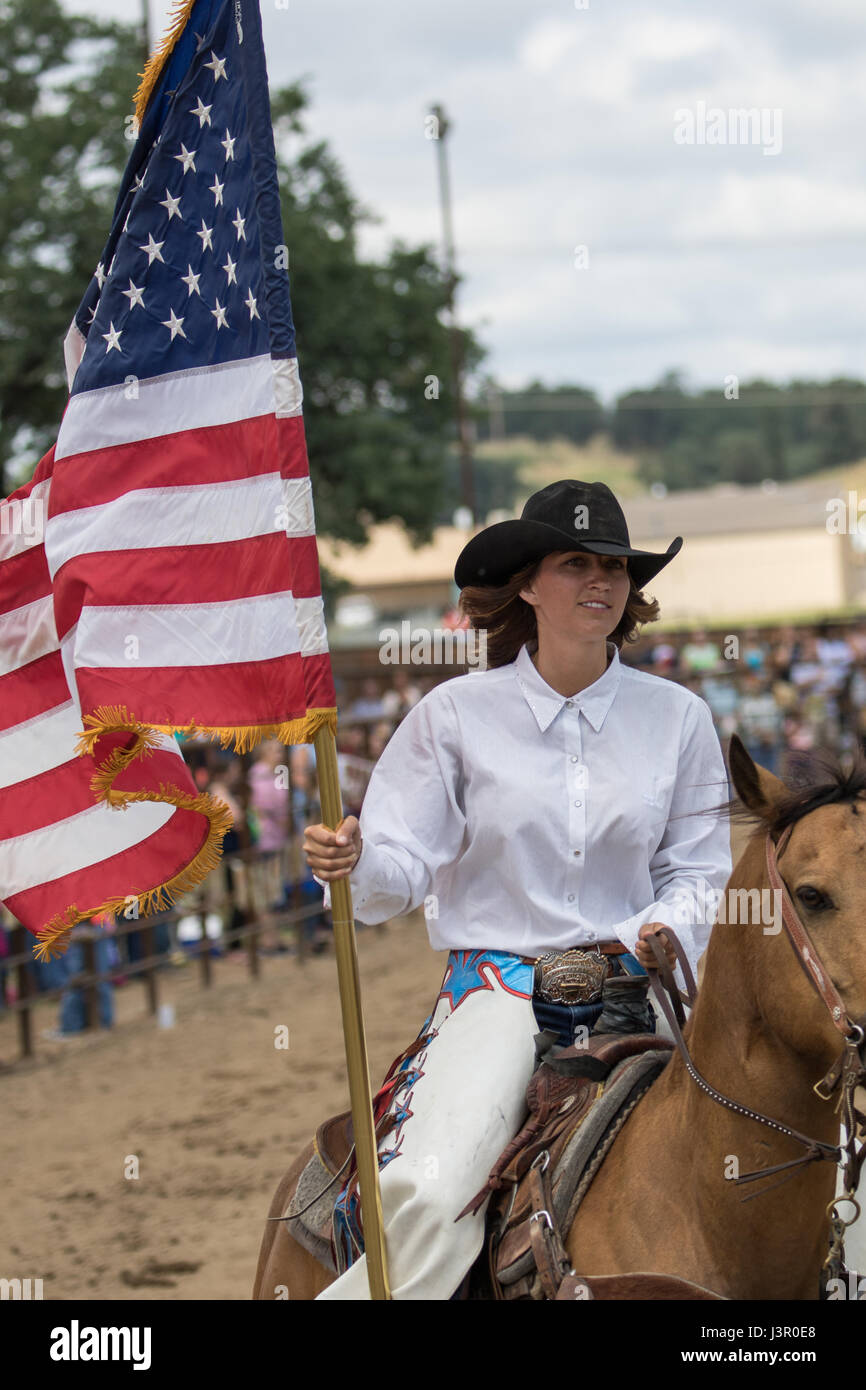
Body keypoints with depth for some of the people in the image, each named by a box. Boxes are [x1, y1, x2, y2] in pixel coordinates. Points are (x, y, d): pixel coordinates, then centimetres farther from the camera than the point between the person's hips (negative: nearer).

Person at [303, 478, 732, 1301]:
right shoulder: (457, 713, 2)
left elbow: (697, 871, 11)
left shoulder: (676, 717, 7)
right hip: (498, 978, -3)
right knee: (427, 1195, -28)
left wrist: (664, 931, -10)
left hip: (635, 987, 3)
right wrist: (352, 864, -25)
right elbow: (403, 868, -2)